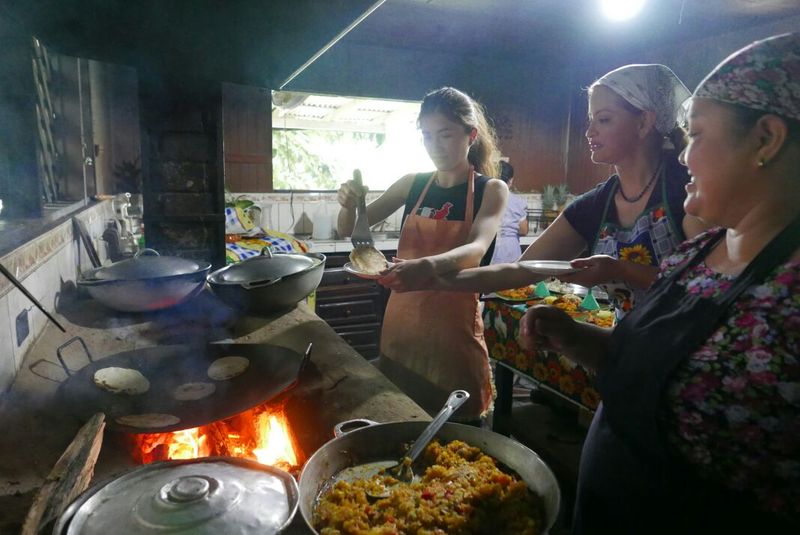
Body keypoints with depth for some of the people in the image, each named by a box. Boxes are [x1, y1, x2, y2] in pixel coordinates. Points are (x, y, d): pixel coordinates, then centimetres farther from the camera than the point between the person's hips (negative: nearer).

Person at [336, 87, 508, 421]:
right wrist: (348, 205, -14)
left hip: (454, 329, -3)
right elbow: (348, 230, 8)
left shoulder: (491, 190, -5)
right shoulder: (413, 184, 4)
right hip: (402, 323, 4)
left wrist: (429, 265, -44)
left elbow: (476, 249, -24)